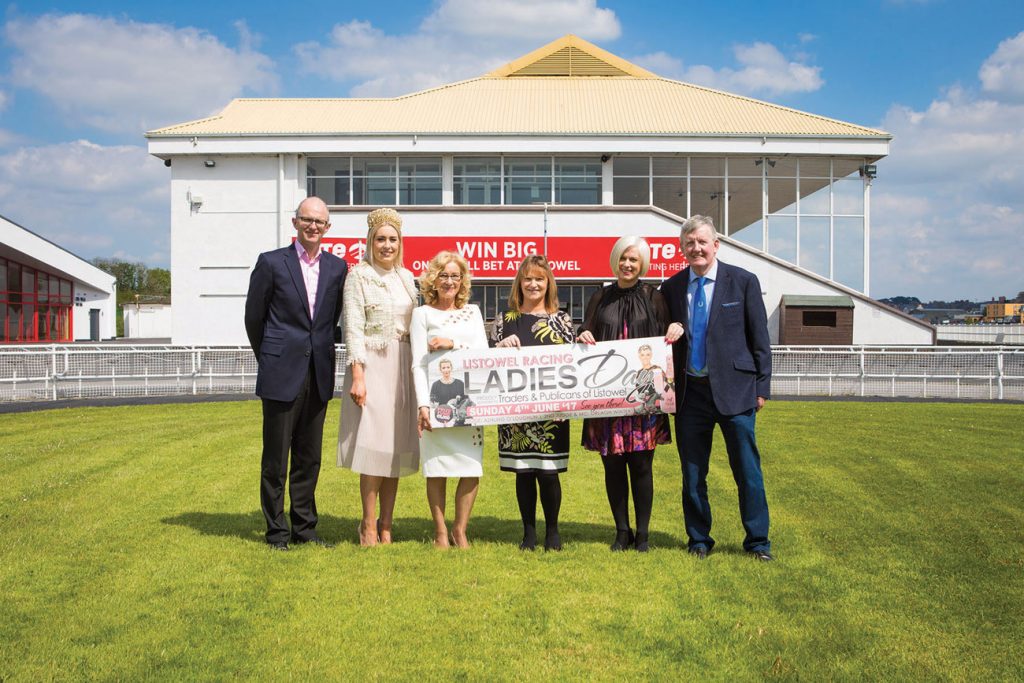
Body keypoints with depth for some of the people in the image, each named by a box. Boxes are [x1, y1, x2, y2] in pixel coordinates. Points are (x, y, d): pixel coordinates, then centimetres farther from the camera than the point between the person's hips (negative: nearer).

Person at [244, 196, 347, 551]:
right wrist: (269, 359, 10)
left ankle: (305, 527, 21)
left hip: (319, 375, 4)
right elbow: (253, 317, 4)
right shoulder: (271, 262, -2)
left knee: (310, 457, 11)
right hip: (282, 375, -3)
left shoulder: (337, 267, 7)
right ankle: (277, 531, 14)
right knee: (276, 458, 4)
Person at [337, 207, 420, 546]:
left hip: (403, 366, 5)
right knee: (373, 443, -7)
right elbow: (353, 328, -9)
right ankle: (368, 525, 3)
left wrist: (417, 371, 9)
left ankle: (385, 525, 14)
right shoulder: (359, 275, -3)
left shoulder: (406, 277, 13)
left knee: (396, 445, 6)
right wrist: (357, 375, -16)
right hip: (372, 364, -5)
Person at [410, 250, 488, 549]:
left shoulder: (472, 311, 15)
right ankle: (440, 532, 10)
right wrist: (423, 404, -13)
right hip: (437, 398, -3)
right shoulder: (423, 313, 4)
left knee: (472, 467, -1)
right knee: (437, 467, -1)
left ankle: (460, 530, 11)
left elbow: (483, 351, 5)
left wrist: (453, 343, -10)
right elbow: (418, 363, -3)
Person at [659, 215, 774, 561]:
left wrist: (762, 387, -3)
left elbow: (760, 339, 0)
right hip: (690, 392, 3)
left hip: (734, 389, -2)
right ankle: (699, 540, 23)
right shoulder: (671, 288, 6)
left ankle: (757, 541, 19)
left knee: (748, 470, 4)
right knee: (692, 474, 9)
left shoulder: (744, 281, -1)